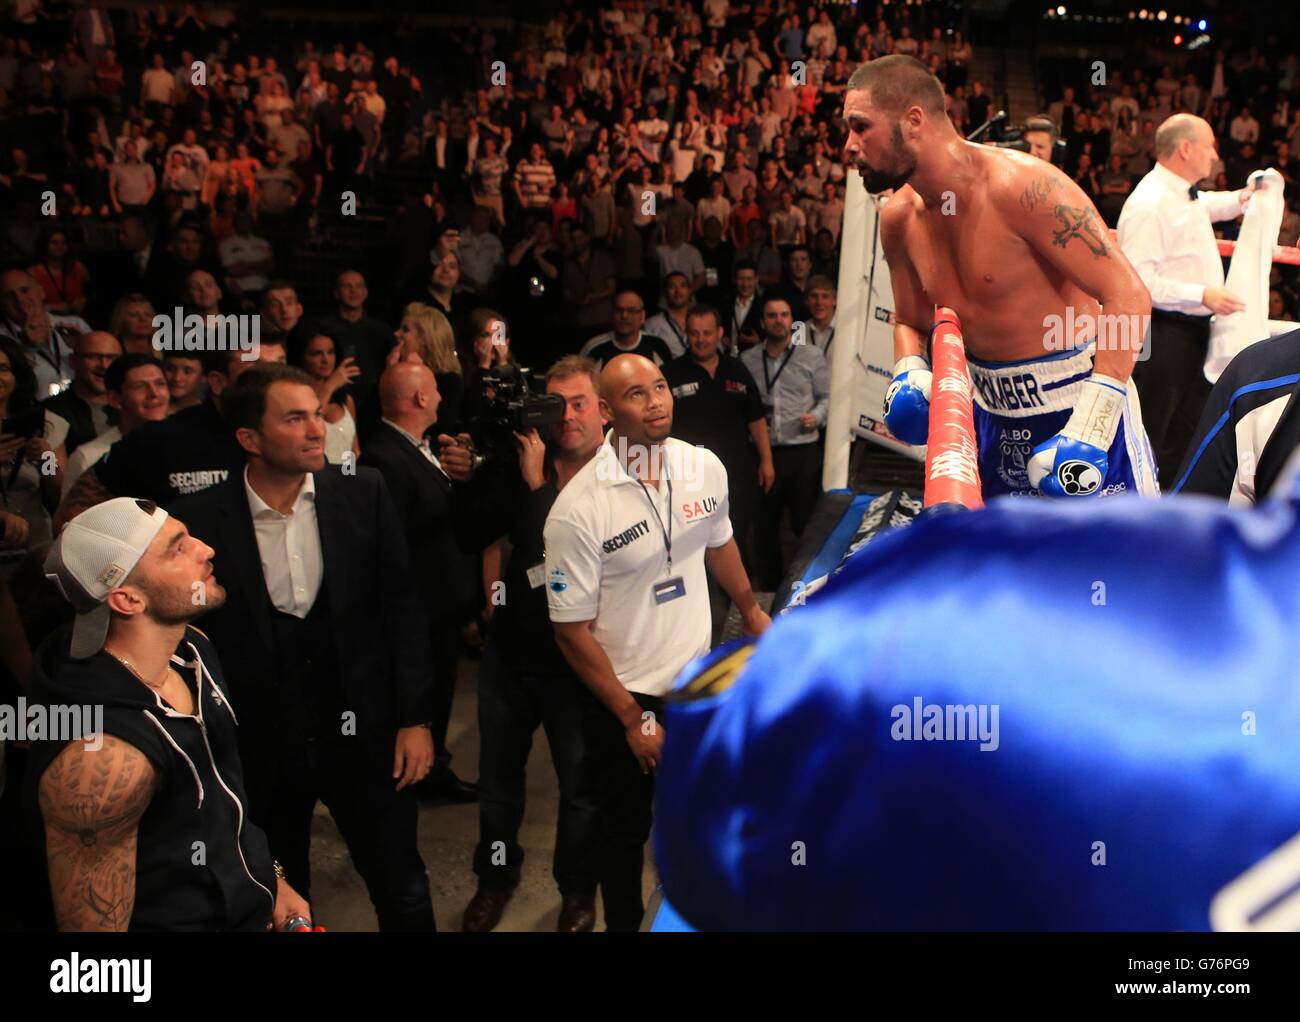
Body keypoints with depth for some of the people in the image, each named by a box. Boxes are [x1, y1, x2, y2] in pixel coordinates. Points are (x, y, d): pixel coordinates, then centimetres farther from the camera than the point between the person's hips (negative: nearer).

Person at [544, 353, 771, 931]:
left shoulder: (705, 467, -8)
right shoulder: (578, 509, -23)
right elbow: (572, 630, -17)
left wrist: (751, 611, 25)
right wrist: (632, 718, -13)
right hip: (624, 695, -4)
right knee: (625, 830, 16)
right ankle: (623, 920, 43)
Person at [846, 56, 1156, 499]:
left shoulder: (1023, 187, -23)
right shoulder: (899, 218, -1)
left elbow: (1128, 296, -24)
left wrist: (1089, 428, -31)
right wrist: (909, 375, -9)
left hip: (1080, 402, -6)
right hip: (991, 412, 7)